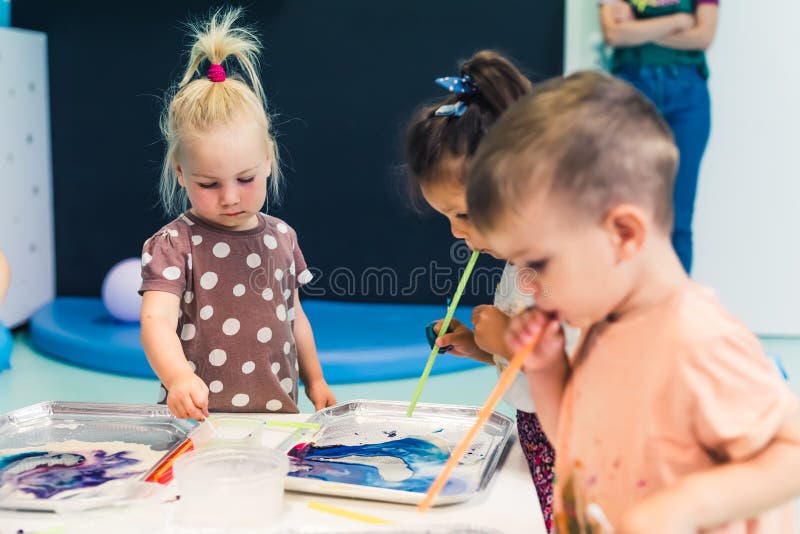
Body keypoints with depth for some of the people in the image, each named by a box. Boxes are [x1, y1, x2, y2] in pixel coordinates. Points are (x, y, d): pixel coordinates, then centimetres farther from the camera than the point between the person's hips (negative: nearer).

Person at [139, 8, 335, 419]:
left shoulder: (281, 237, 8)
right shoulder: (172, 245, -8)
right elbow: (157, 320, -21)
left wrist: (315, 381, 25)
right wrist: (178, 378, -39)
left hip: (279, 413, 4)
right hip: (200, 417, -4)